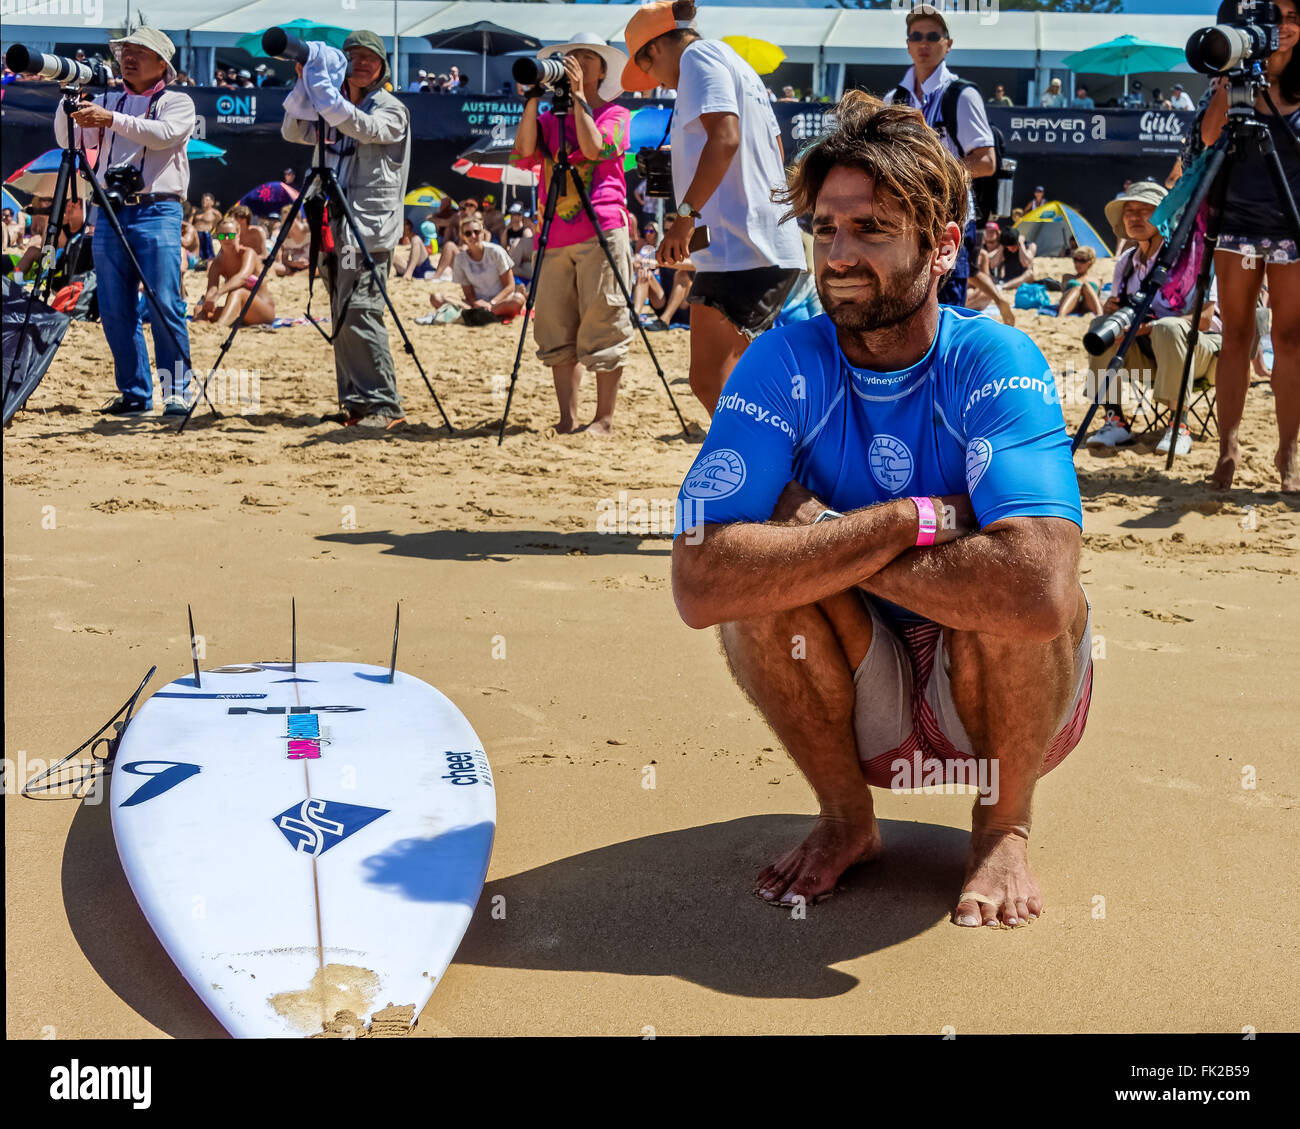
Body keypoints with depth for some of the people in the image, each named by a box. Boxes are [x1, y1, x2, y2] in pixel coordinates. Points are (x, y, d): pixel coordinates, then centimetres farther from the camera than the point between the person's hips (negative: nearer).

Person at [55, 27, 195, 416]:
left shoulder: (177, 101, 8)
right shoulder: (105, 101, 20)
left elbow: (166, 134, -13)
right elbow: (68, 139, 11)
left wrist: (113, 120, -20)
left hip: (157, 212, -5)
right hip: (110, 212, 5)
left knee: (165, 305, -11)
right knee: (114, 310, 2)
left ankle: (176, 392, -6)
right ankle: (134, 393, 9)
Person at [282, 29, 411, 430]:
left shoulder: (391, 109, 0)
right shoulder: (335, 111, 20)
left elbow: (364, 128, -20)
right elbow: (293, 132, 12)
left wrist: (324, 88, -26)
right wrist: (304, 84, 0)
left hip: (370, 227, -7)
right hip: (336, 225, 7)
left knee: (359, 314, -16)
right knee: (342, 320, 6)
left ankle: (383, 405, -15)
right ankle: (355, 402, 11)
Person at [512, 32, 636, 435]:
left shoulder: (615, 114, 8)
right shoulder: (550, 119, 19)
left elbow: (594, 147, -11)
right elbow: (524, 151, 0)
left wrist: (578, 95, -9)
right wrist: (533, 99, -1)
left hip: (601, 231, -4)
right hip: (555, 235, 5)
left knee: (602, 326, -6)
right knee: (556, 330, 2)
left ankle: (604, 418, -2)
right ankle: (567, 419, 6)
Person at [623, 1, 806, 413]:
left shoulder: (699, 55, -3)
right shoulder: (740, 66, 25)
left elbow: (725, 137, -19)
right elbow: (775, 151, 30)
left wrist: (685, 214, -23)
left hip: (737, 250, -10)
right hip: (777, 250, 10)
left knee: (710, 382, -13)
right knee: (737, 382, 14)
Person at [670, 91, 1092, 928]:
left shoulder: (996, 363, -20)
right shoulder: (784, 366, -13)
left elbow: (1036, 591, -39)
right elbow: (701, 584, -29)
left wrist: (830, 545, -28)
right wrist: (913, 520, -31)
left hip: (1008, 701, -1)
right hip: (867, 706, 2)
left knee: (1015, 581, -32)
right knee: (760, 559, -24)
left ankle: (1006, 827, -2)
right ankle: (847, 819, -1)